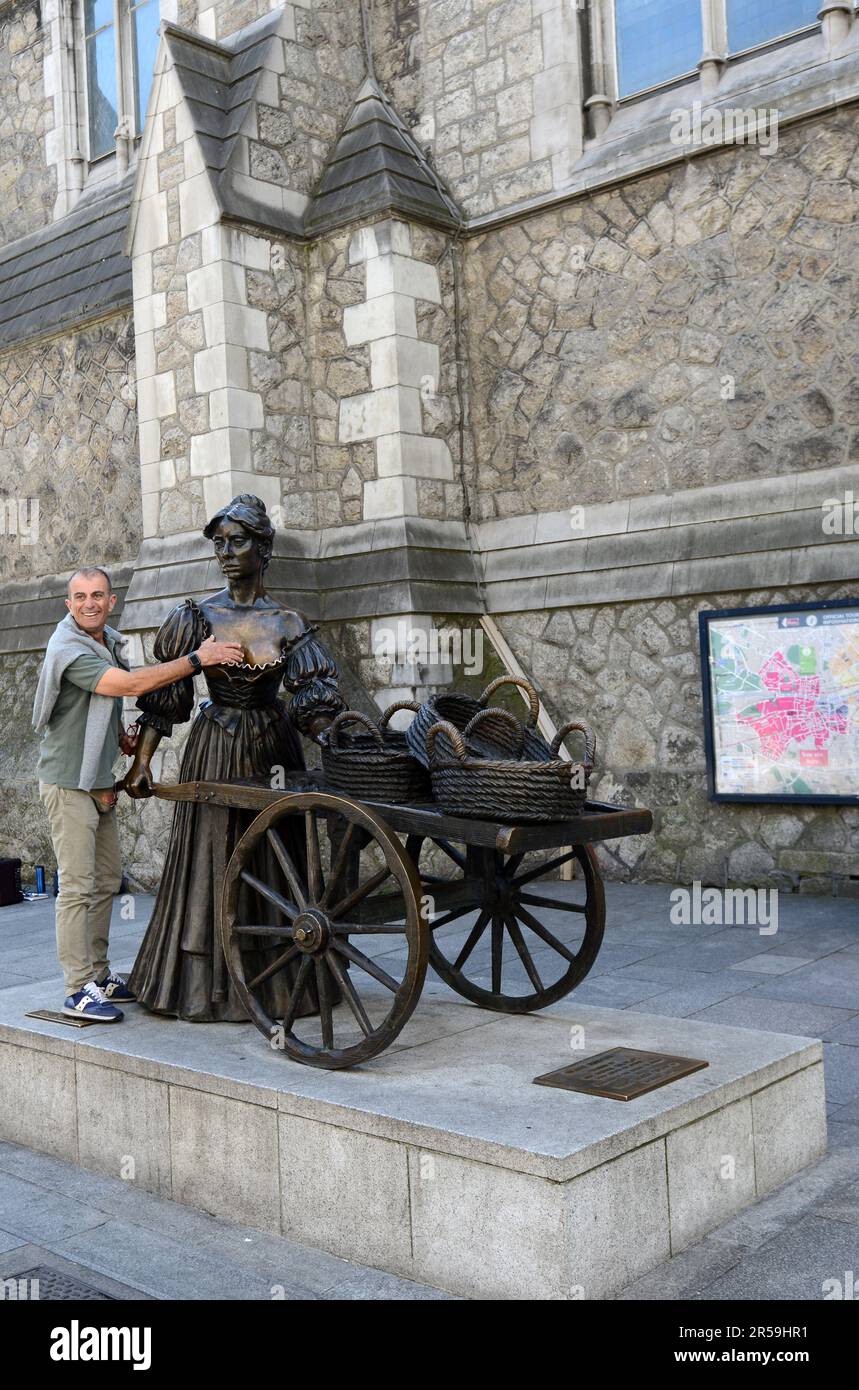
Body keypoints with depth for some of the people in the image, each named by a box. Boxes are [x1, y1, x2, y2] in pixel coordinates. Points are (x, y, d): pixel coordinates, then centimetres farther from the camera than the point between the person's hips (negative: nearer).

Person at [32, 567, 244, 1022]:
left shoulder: (108, 642, 13)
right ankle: (78, 990, -3)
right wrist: (198, 659, -27)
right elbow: (130, 684, -29)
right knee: (78, 885, -8)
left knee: (106, 880, 13)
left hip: (99, 780, 9)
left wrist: (120, 737, 6)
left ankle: (99, 974, 23)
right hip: (69, 782, -9)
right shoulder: (68, 650, -17)